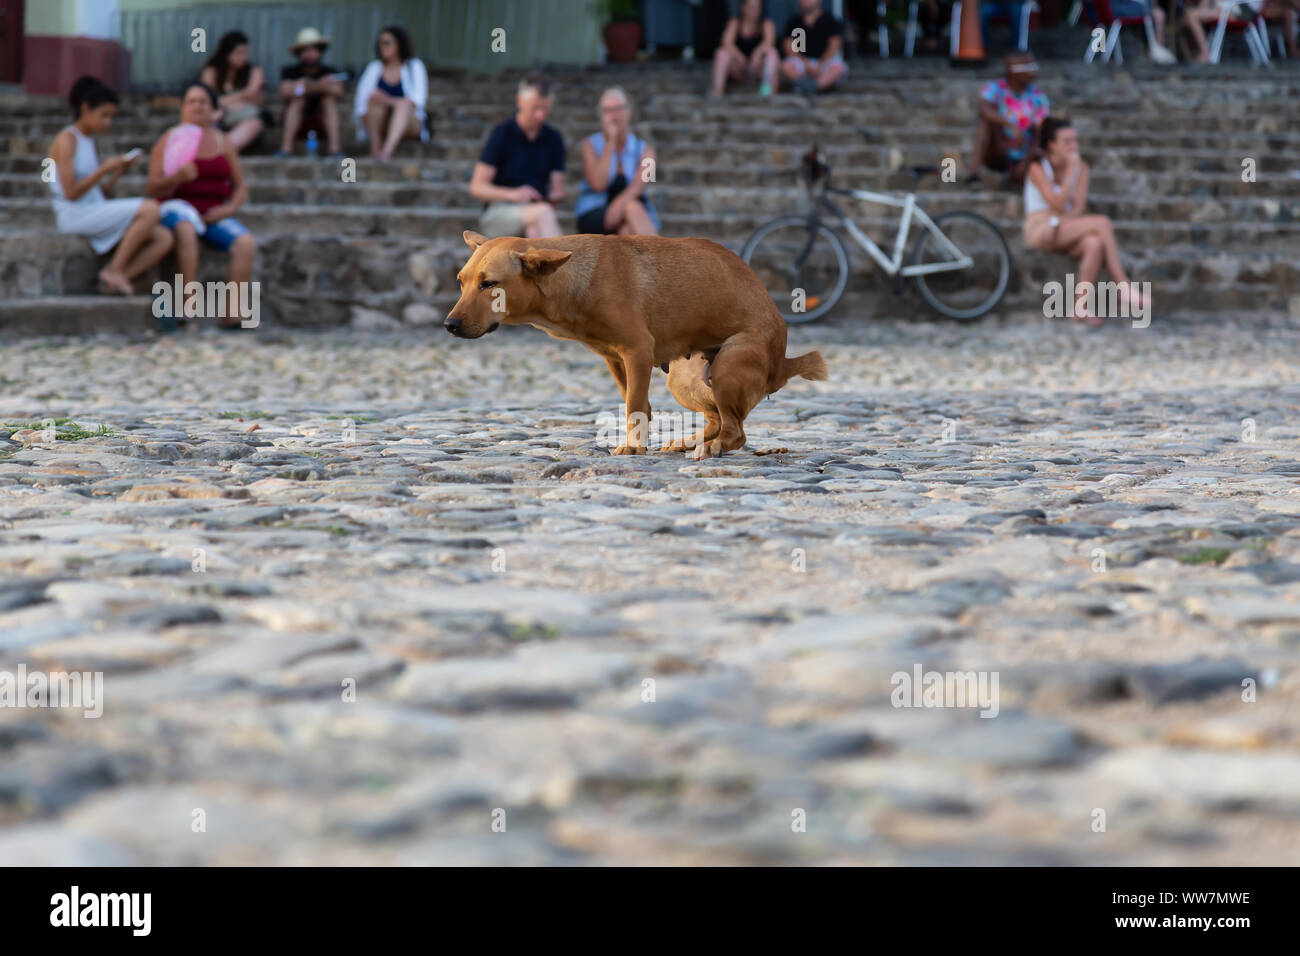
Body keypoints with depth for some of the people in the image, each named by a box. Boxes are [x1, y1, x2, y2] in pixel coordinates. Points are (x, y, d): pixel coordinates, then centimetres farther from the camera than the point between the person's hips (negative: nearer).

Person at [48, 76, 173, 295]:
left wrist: (118, 172, 3)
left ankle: (115, 279, -14)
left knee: (164, 238, -7)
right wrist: (104, 169, -13)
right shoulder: (67, 140, -6)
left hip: (95, 215, 9)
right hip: (75, 215, -9)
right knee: (150, 209, -24)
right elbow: (71, 193, -15)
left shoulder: (88, 142, 20)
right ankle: (114, 269, -16)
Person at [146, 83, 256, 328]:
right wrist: (178, 177, -26)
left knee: (247, 243, -24)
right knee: (186, 230, -40)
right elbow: (152, 188, -6)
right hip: (180, 208, -4)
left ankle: (232, 313, -26)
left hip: (214, 214, 4)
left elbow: (240, 186, 13)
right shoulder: (168, 141, 1)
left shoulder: (224, 143, 12)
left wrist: (228, 209, -7)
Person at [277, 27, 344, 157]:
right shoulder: (290, 72, -2)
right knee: (298, 99, -25)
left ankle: (334, 148, -39)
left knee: (329, 99, -24)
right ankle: (286, 148, -38)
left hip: (322, 124, 0)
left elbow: (339, 93, -23)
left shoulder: (329, 72, -2)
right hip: (297, 125, 0)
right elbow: (284, 93, -23)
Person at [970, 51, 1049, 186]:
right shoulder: (995, 88, -12)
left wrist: (1027, 161, -25)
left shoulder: (1038, 98, -7)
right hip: (997, 154, -1)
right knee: (987, 119, -26)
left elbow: (1040, 135, -10)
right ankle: (975, 169, -34)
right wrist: (1012, 126, -45)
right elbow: (984, 109, -33)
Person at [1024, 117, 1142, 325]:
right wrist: (1070, 174, -17)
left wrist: (1063, 220, -18)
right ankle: (1123, 285, -32)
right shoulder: (1038, 169, -4)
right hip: (1039, 233, -5)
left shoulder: (1081, 168, 11)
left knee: (1095, 244, -34)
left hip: (1065, 235, 5)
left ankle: (1080, 308, -36)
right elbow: (1058, 205, -15)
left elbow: (1079, 208, 1)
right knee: (1102, 223, -28)